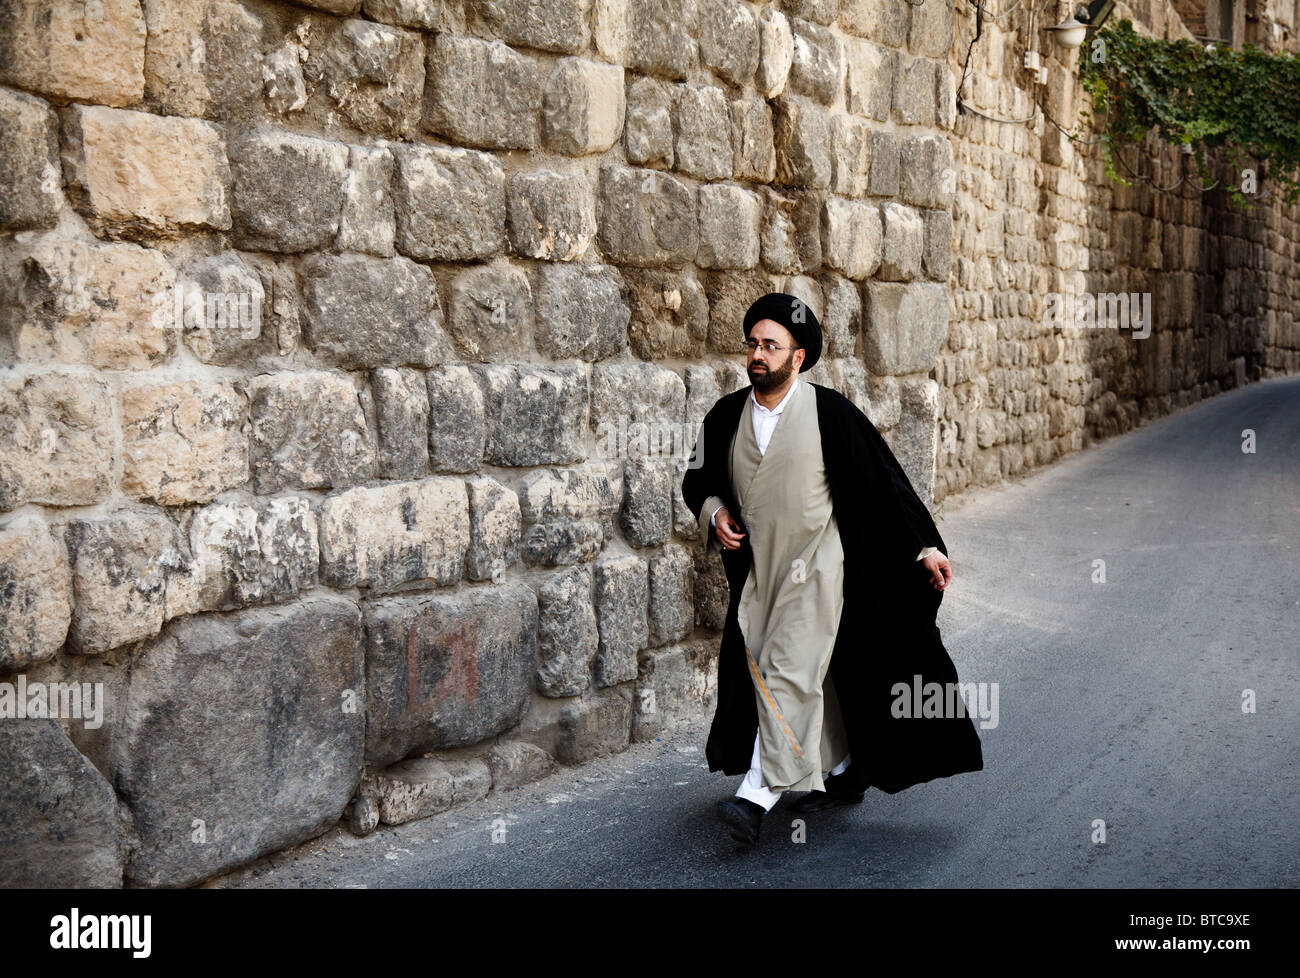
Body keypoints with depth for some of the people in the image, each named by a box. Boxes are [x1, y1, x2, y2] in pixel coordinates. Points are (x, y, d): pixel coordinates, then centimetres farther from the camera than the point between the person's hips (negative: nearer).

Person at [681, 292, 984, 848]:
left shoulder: (830, 413, -10)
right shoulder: (726, 417, 3)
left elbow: (884, 480, -6)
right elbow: (699, 480, 17)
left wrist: (924, 545, -7)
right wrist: (714, 513, -4)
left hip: (816, 567, -5)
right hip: (757, 569, 5)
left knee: (789, 672, -13)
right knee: (813, 678, 13)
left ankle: (757, 796, -13)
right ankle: (844, 773, 31)